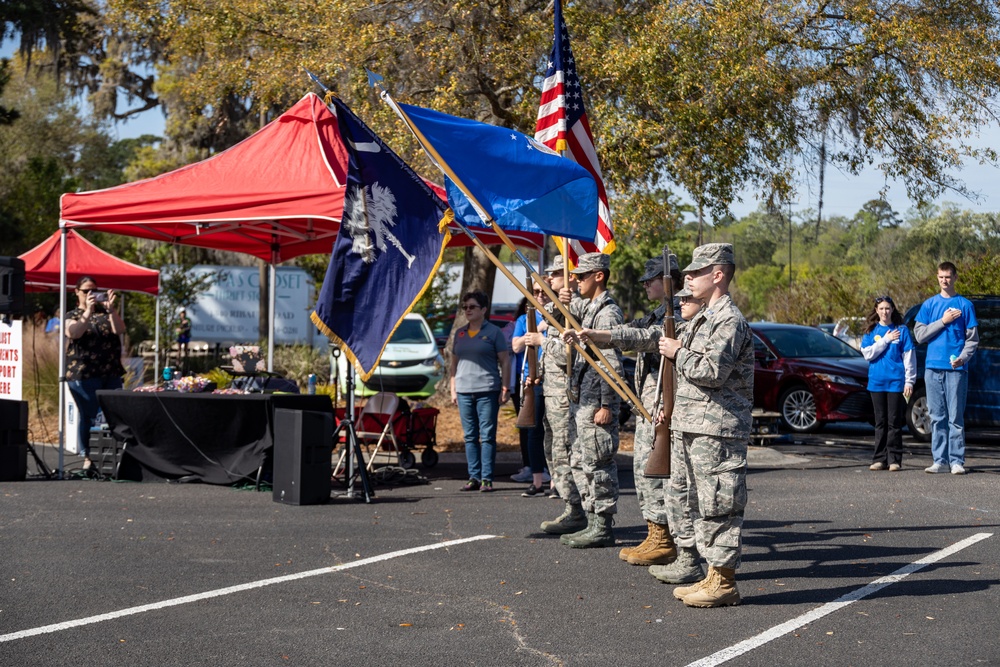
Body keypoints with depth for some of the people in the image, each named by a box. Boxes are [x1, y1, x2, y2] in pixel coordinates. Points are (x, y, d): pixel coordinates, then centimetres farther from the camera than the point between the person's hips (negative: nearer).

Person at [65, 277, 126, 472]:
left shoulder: (105, 311, 15)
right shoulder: (72, 315, 8)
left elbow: (119, 330, -2)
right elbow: (74, 333, -14)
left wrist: (111, 308, -14)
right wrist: (88, 311, -22)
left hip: (111, 373, 3)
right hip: (84, 373, -3)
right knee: (89, 416, -4)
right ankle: (87, 458, 2)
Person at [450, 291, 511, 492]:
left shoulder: (493, 332, 2)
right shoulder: (460, 333, 16)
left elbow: (505, 361, 1)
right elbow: (454, 362, 19)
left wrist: (505, 388, -5)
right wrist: (453, 389, 12)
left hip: (487, 391, -5)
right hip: (464, 392, 5)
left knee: (487, 436, -4)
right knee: (470, 436, 6)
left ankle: (487, 479, -2)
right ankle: (474, 477, 11)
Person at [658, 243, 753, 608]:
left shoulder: (730, 320, -12)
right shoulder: (704, 318, 20)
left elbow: (712, 371, -22)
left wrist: (678, 352, -9)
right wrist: (672, 408, 19)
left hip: (718, 429, -11)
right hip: (696, 427, 11)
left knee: (719, 504, -7)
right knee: (702, 504, 13)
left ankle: (724, 582, -2)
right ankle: (714, 576, 19)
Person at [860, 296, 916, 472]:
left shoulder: (901, 330, 3)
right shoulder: (871, 331, 9)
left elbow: (909, 357, 1)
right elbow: (867, 353, -3)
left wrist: (909, 381, -6)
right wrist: (886, 340, -10)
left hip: (896, 382, -2)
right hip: (877, 382, 2)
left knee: (894, 422, -3)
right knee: (880, 422, 6)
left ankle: (894, 459, -1)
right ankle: (880, 459, 9)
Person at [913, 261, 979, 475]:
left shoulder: (965, 305, 4)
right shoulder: (929, 304, 11)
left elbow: (972, 338, 2)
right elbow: (919, 335, 4)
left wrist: (963, 357, -15)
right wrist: (943, 321, -6)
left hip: (956, 369, -3)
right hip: (933, 368, 3)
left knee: (956, 417, -5)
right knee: (937, 417, 5)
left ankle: (957, 461, -2)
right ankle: (940, 460, 8)